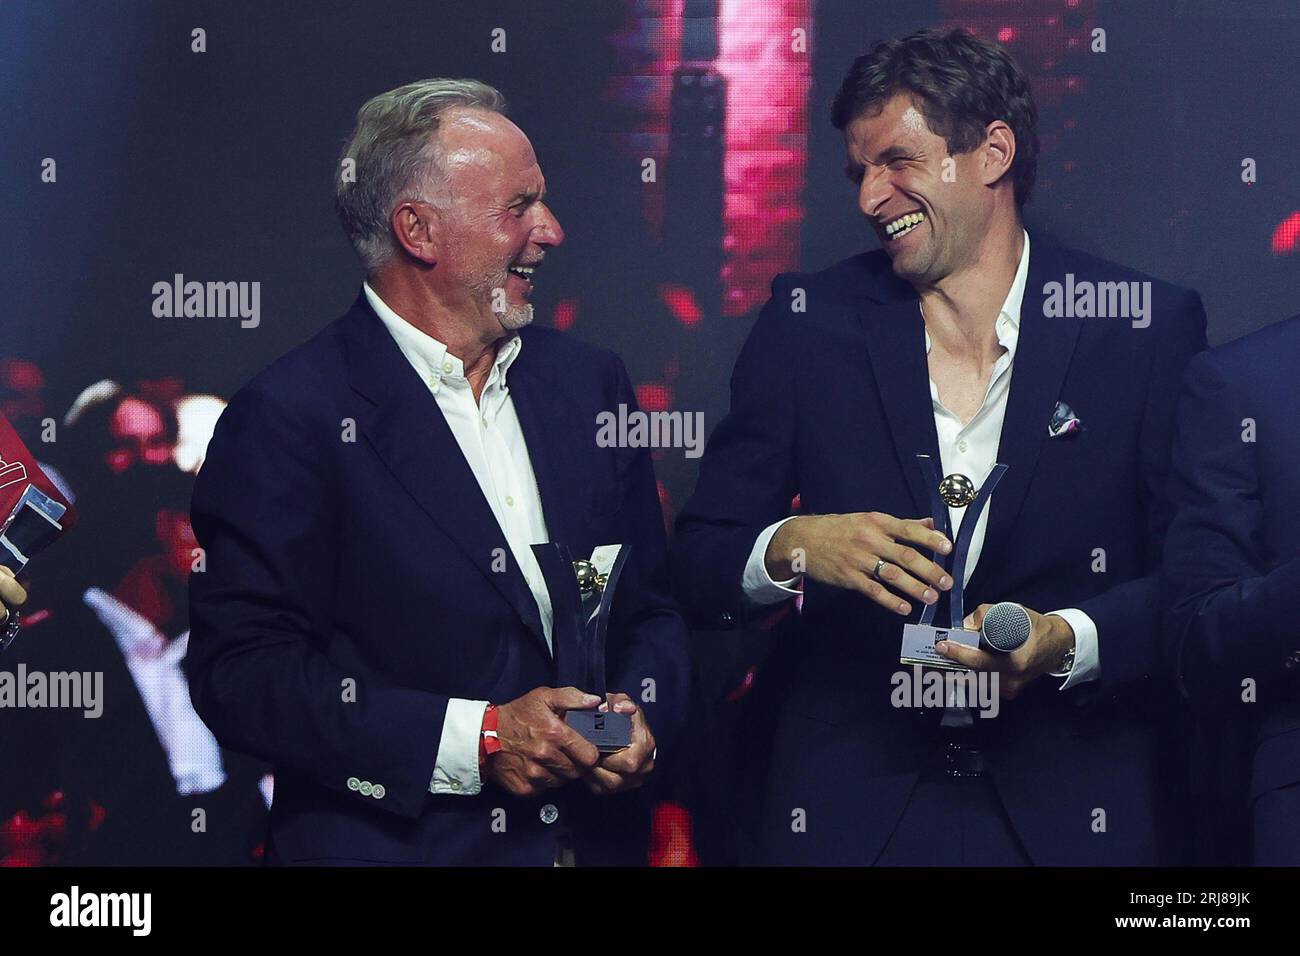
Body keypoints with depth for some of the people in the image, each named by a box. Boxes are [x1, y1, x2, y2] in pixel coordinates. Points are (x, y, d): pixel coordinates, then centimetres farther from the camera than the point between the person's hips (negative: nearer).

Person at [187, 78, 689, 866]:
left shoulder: (588, 382, 5)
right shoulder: (291, 417, -13)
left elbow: (651, 606, 13)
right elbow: (240, 672, -17)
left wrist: (639, 712, -8)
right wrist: (474, 738, -21)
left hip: (596, 836, 5)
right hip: (393, 843, -5)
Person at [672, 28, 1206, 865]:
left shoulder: (1148, 325, -1)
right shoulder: (811, 320, 4)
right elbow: (700, 559, 3)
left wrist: (1067, 641, -21)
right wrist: (794, 547, -18)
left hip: (1069, 810, -1)